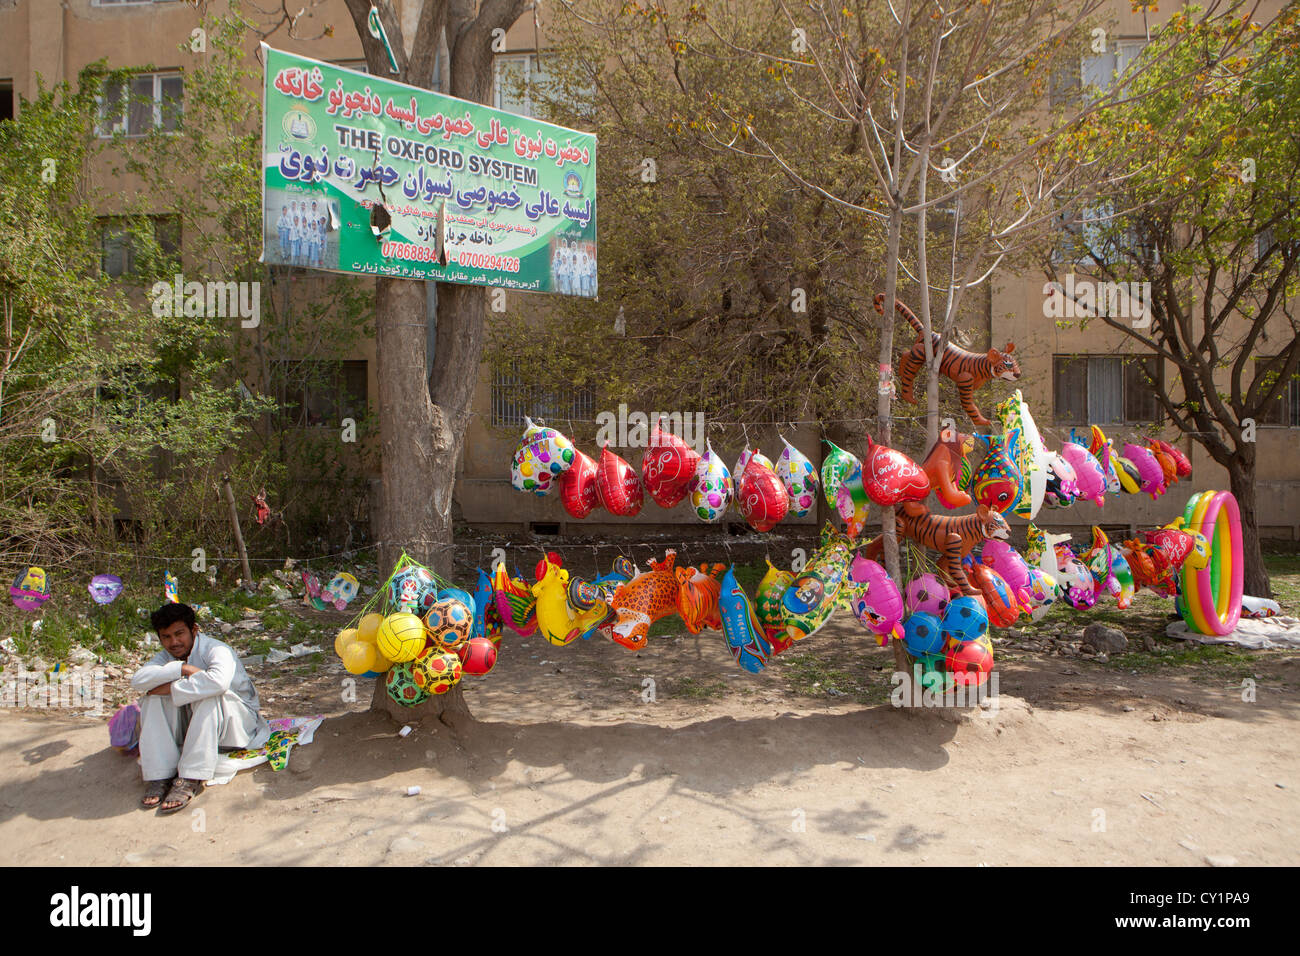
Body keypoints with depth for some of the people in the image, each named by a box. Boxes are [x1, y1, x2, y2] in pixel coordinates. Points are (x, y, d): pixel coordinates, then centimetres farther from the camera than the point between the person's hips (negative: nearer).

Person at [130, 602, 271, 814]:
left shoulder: (217, 651, -17)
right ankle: (159, 776, -23)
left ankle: (191, 780, -35)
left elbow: (219, 681, -42)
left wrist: (172, 688, -30)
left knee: (208, 697, -35)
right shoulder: (166, 657, 2)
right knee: (154, 699, -16)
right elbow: (138, 680, -19)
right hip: (191, 724, 6)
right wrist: (182, 669, -30)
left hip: (235, 720, -6)